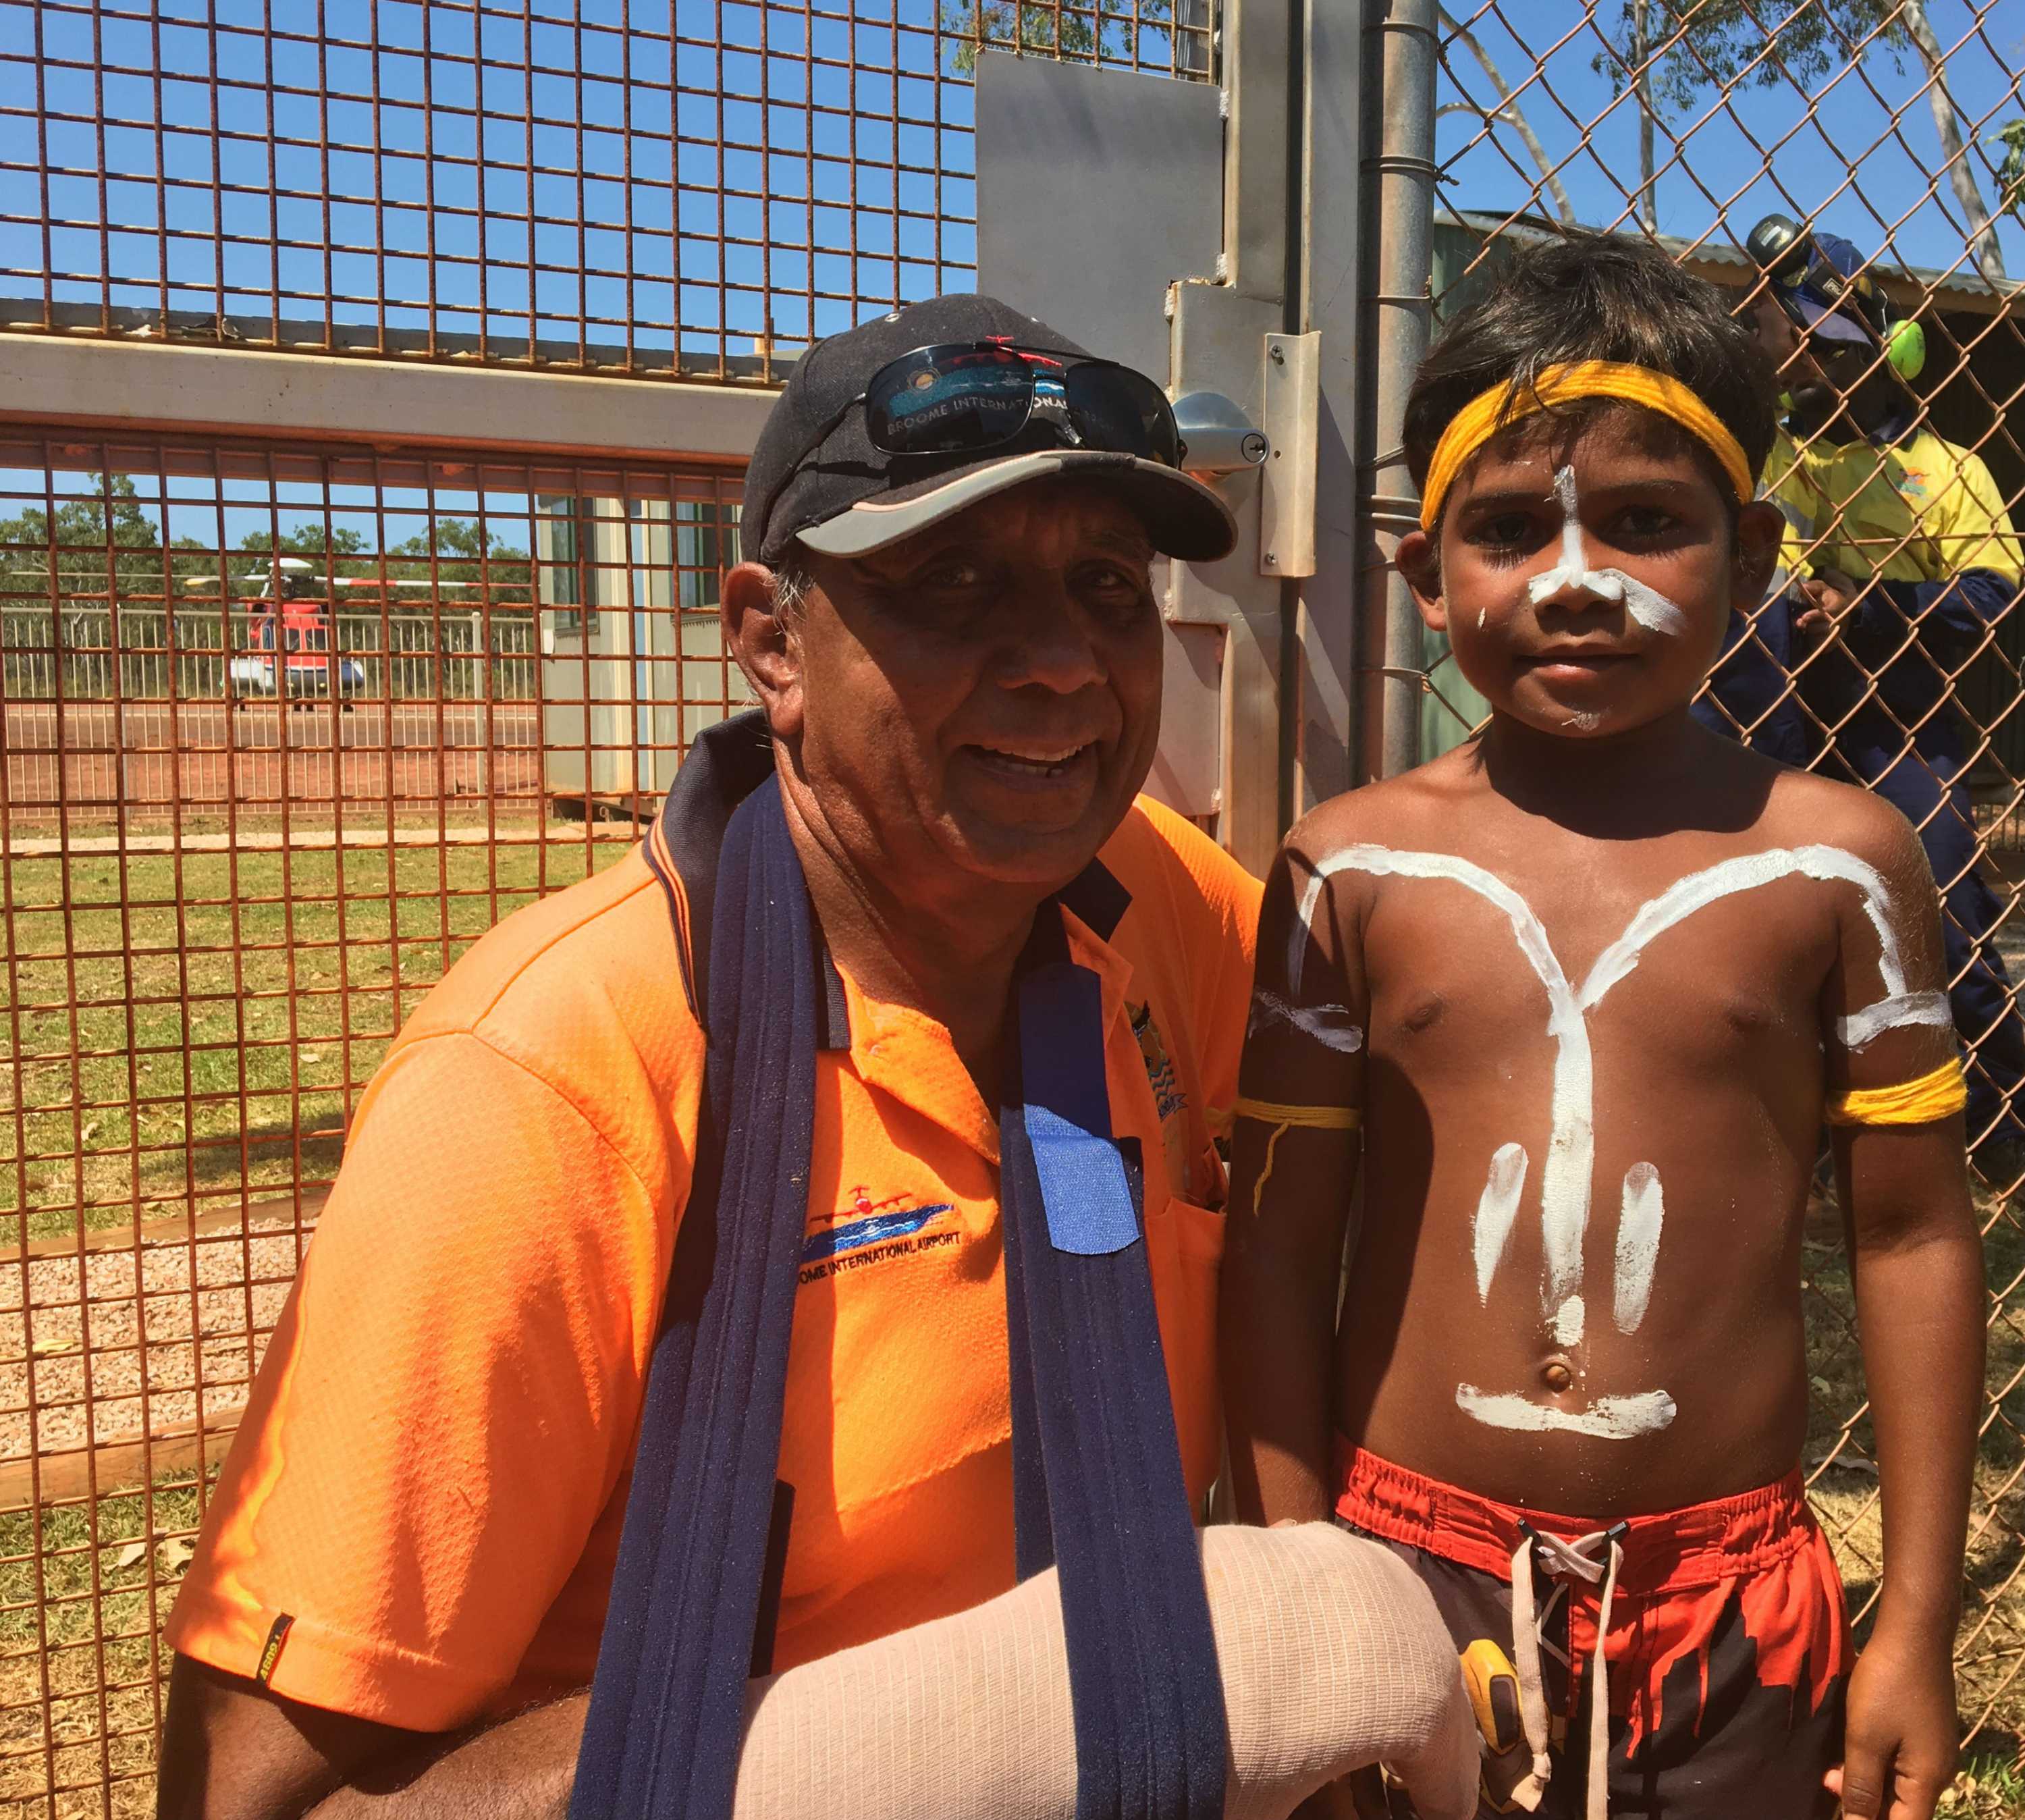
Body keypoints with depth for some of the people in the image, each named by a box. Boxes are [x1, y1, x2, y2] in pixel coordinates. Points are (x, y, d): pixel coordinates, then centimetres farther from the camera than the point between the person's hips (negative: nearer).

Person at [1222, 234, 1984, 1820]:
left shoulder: (1832, 861, -5)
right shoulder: (1354, 869, -6)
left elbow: (1916, 1240, 1)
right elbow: (1277, 1253, -2)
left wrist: (1919, 1628, 3)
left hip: (1725, 1604, 0)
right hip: (1408, 1576, 0)